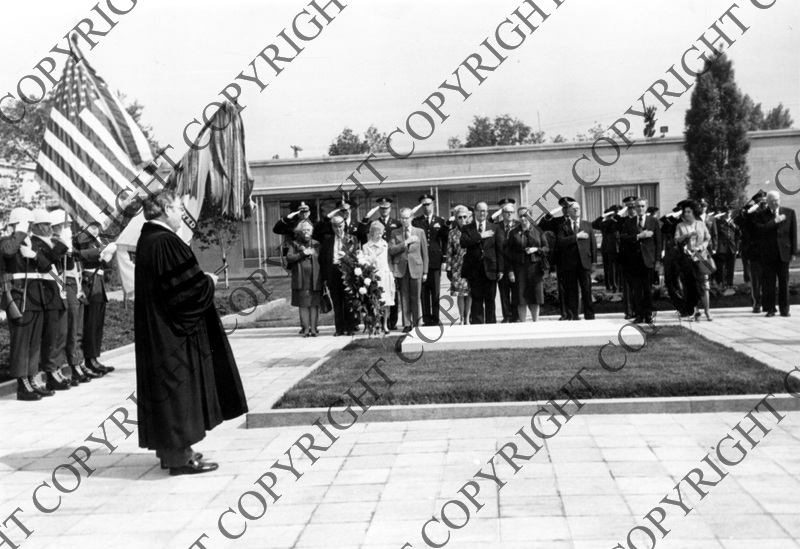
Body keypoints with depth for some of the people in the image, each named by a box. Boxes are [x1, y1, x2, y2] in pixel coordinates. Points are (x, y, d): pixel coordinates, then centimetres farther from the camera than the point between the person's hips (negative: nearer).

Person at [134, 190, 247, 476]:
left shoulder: (147, 240, 10)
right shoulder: (167, 243, -20)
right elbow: (188, 288, -22)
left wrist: (201, 279, 14)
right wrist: (209, 281, -3)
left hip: (155, 331, 10)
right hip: (173, 333, -10)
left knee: (165, 384, 15)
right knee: (178, 386, -2)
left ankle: (170, 449, 25)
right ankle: (179, 457, 4)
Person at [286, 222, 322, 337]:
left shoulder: (316, 244, 14)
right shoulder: (294, 244, 10)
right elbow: (289, 258, -4)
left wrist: (312, 253, -5)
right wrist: (302, 254, -10)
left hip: (314, 279, 1)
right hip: (300, 279, -1)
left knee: (314, 304, -2)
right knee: (303, 304, -2)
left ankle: (313, 328, 1)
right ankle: (306, 329, 2)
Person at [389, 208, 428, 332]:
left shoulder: (420, 232, 8)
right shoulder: (395, 233, 8)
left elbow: (425, 252, 7)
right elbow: (391, 250, -4)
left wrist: (425, 271, 2)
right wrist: (406, 242, -12)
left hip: (416, 268, 0)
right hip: (401, 269, 0)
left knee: (415, 298, 1)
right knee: (404, 298, 0)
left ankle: (416, 324, 9)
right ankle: (407, 324, 5)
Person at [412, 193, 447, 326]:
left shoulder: (440, 221, 12)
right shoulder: (416, 222, 7)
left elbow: (445, 240, 10)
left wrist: (444, 256, 1)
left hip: (435, 260, 1)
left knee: (436, 291, 1)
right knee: (423, 292, 0)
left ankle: (435, 319, 6)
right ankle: (426, 319, 5)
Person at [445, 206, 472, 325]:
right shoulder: (452, 233, 2)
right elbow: (449, 252, 3)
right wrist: (449, 268, -1)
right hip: (458, 266, -1)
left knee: (470, 293, 4)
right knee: (460, 293, 0)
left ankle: (467, 318, 14)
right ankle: (461, 319, 10)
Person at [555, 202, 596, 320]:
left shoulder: (587, 225, 15)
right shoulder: (563, 227, 7)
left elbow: (593, 243, 11)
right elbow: (560, 242, -9)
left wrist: (593, 260, 3)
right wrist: (576, 236, -13)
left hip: (585, 262, 1)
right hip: (569, 264, -1)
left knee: (587, 291, -2)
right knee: (571, 292, 2)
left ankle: (589, 317, 2)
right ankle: (572, 317, 8)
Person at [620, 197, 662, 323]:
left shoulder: (654, 222, 7)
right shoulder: (629, 222, 8)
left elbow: (658, 242, 5)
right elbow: (622, 238, -2)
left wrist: (658, 260, -1)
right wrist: (638, 236, -14)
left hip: (648, 260, -1)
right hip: (633, 260, 1)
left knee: (647, 289, 1)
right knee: (636, 289, 0)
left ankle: (648, 314, 8)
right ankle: (638, 314, 6)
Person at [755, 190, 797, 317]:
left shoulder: (789, 213, 8)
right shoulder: (761, 215, 5)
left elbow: (793, 233, 7)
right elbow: (760, 229, -12)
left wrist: (793, 252, 2)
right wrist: (775, 221, -14)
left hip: (783, 253, 1)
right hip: (768, 254, -1)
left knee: (784, 282, 2)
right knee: (768, 283, 0)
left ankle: (784, 309, 9)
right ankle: (770, 309, 6)